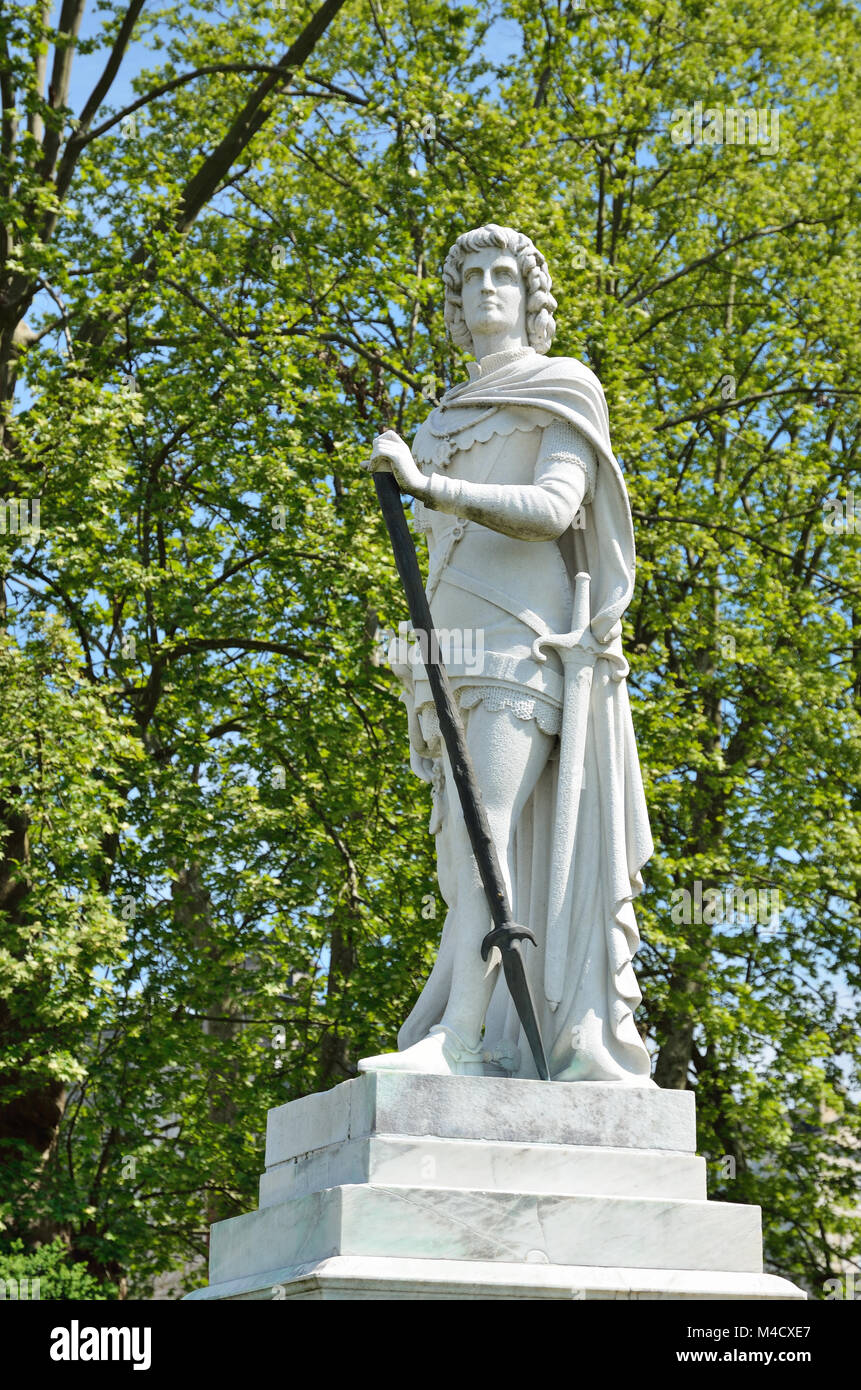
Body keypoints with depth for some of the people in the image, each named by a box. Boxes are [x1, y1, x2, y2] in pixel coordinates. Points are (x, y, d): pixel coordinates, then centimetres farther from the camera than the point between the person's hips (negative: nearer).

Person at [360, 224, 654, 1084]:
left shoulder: (562, 392, 7)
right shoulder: (447, 422, 27)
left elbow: (553, 509, -9)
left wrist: (425, 485, -18)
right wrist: (422, 671, 17)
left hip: (528, 638, -7)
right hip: (457, 644, 7)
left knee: (487, 827, -21)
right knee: (476, 846, -4)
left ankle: (457, 1042, -30)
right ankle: (506, 1046, -9)